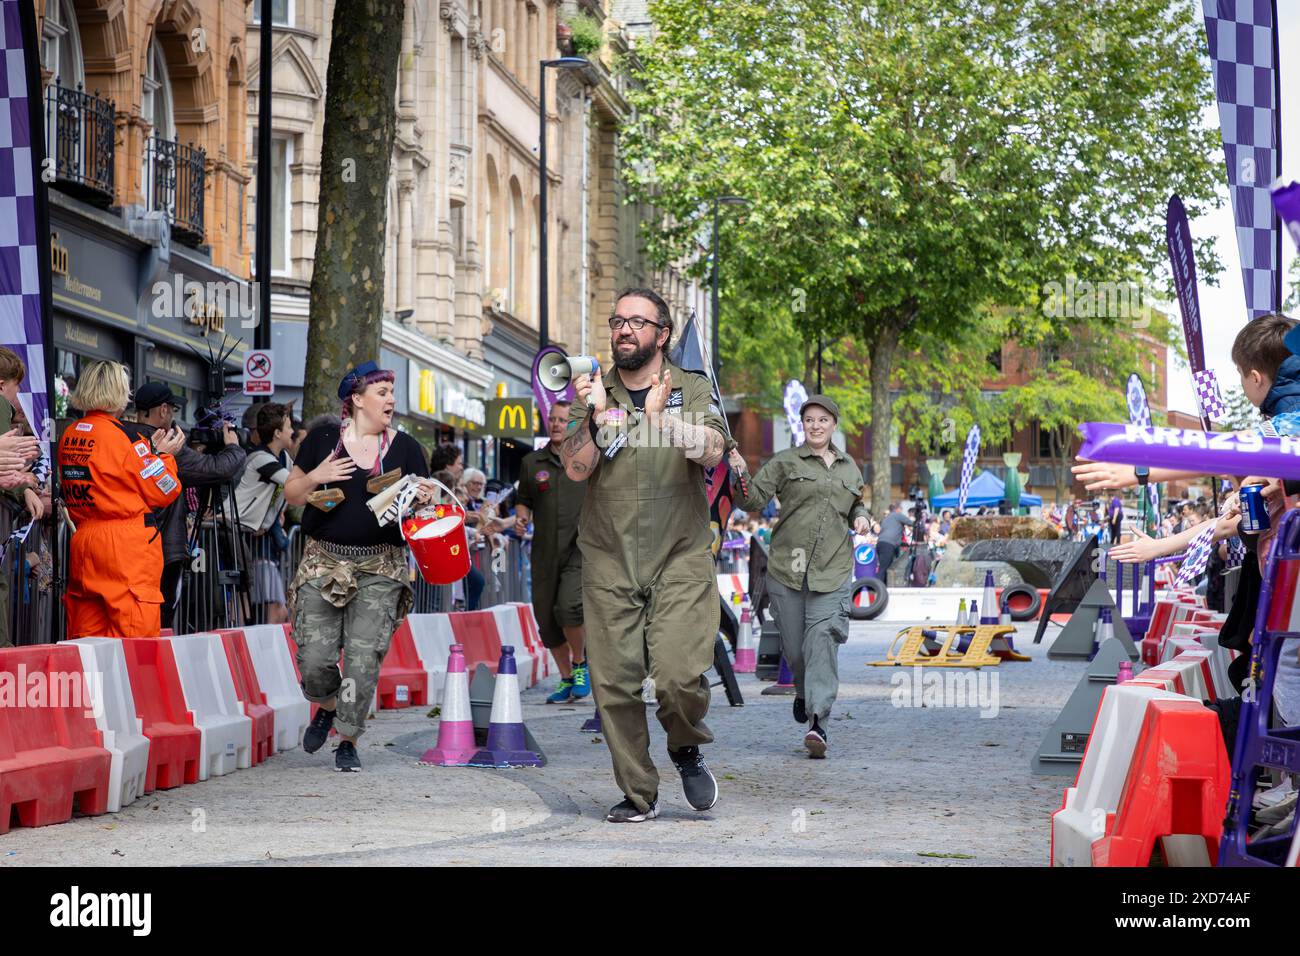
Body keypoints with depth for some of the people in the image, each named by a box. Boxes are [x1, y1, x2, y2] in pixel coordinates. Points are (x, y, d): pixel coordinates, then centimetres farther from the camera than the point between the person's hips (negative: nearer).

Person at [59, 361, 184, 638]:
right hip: (128, 545, -7)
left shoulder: (69, 436, 10)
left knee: (86, 638, 8)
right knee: (135, 637, -6)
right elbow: (163, 492, -8)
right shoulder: (123, 438, -12)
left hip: (82, 542, 8)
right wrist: (162, 455, 10)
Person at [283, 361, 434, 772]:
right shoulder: (323, 439, 4)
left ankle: (348, 740, 8)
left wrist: (425, 499, -13)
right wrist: (315, 477, -10)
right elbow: (291, 494, 10)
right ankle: (327, 707, 27)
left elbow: (420, 504, 10)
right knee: (314, 657, -5)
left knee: (363, 659, -6)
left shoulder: (405, 447, 6)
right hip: (324, 562, 0)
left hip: (380, 568, 0)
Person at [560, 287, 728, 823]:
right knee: (614, 683, -2)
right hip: (609, 563, 2)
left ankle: (687, 752, 15)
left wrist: (662, 416, -29)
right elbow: (576, 469, -2)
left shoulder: (693, 392, 5)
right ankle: (638, 794, 12)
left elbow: (712, 451, -14)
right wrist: (597, 417, -19)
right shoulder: (592, 393, 10)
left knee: (681, 675, -16)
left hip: (681, 561, -2)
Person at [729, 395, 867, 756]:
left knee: (823, 640, -15)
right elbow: (755, 498, -4)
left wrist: (860, 518, 10)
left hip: (832, 569, 1)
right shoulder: (785, 462, 6)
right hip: (787, 567, -1)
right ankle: (804, 690, 38)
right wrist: (741, 475, -23)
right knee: (793, 646, 5)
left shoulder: (849, 468, 17)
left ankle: (816, 721, -20)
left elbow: (856, 504, 32)